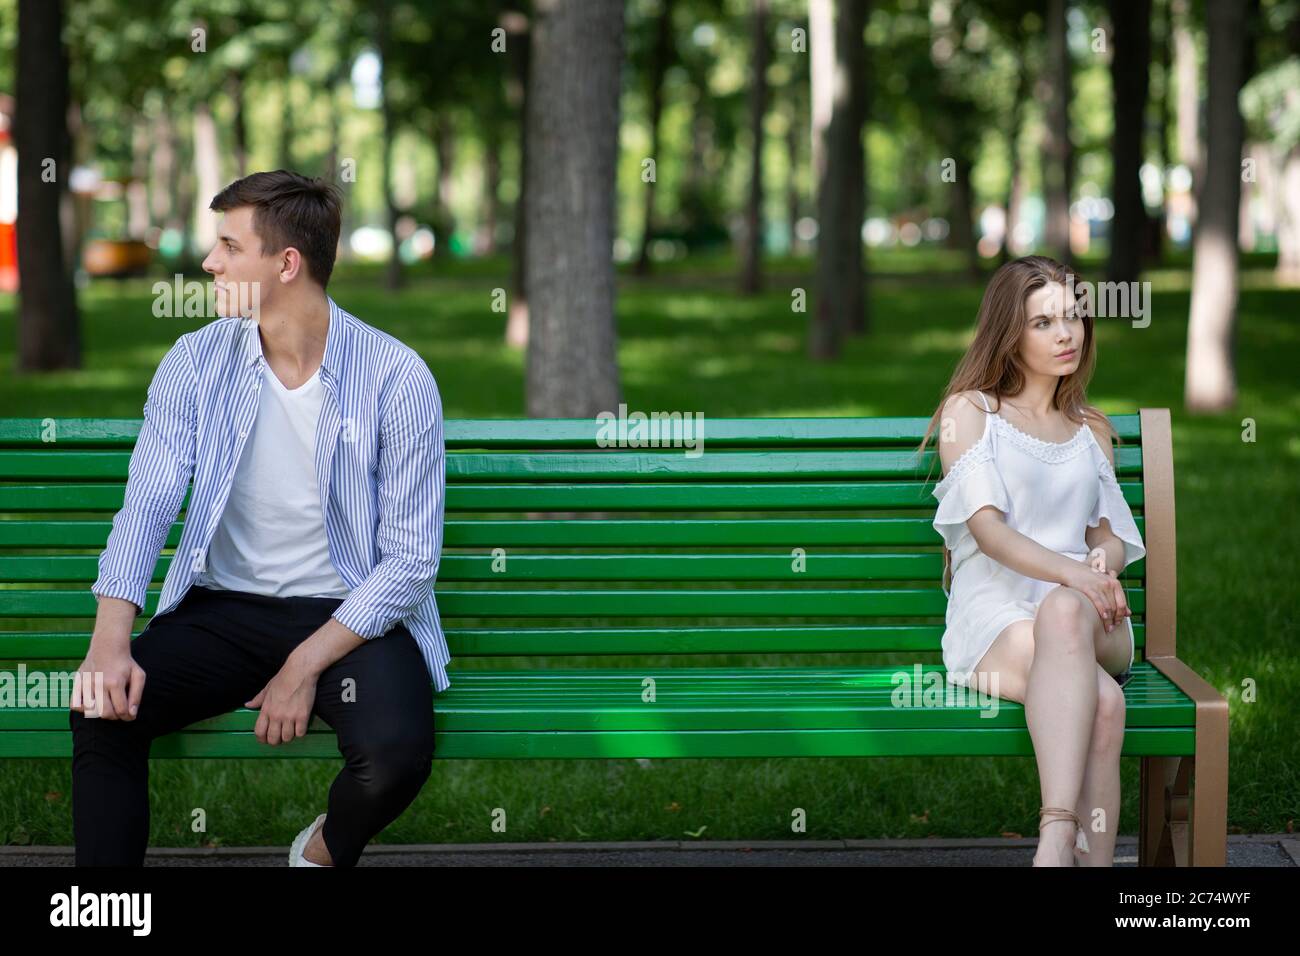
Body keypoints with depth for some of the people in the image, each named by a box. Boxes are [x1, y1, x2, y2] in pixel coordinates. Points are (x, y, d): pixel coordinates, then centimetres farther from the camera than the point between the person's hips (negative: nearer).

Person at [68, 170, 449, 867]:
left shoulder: (396, 378, -10)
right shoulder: (197, 360, 0)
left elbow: (410, 559, -10)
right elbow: (148, 503, -7)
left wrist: (305, 665, -19)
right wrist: (110, 639, -24)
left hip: (350, 615, -2)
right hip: (222, 610, 2)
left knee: (396, 754, -30)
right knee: (101, 713, -25)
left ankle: (327, 849, 7)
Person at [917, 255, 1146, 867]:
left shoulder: (1092, 429, 25)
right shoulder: (968, 410, 10)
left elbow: (1109, 536, 17)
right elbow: (985, 526, -5)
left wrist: (1103, 563, -10)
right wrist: (1069, 570, -23)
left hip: (1089, 617, 2)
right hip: (994, 615, -2)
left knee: (1063, 611, -40)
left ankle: (1056, 841, -55)